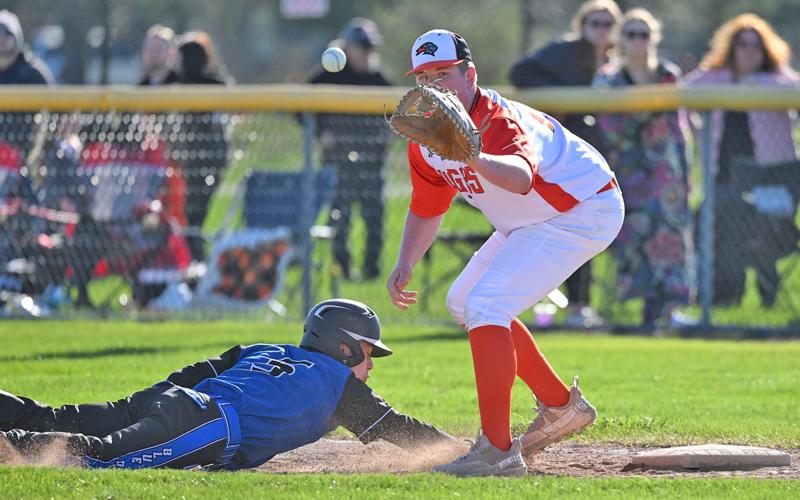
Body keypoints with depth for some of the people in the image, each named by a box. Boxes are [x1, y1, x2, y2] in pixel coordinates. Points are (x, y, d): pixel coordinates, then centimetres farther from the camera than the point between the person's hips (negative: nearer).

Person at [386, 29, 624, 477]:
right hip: (531, 222, 10)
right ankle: (562, 406, 27)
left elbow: (521, 176, -52)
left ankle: (498, 451, -22)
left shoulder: (498, 119, -30)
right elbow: (427, 208, 11)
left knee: (486, 305, -22)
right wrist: (405, 266, -3)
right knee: (464, 302, 18)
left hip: (587, 209, -10)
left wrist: (473, 158, -71)